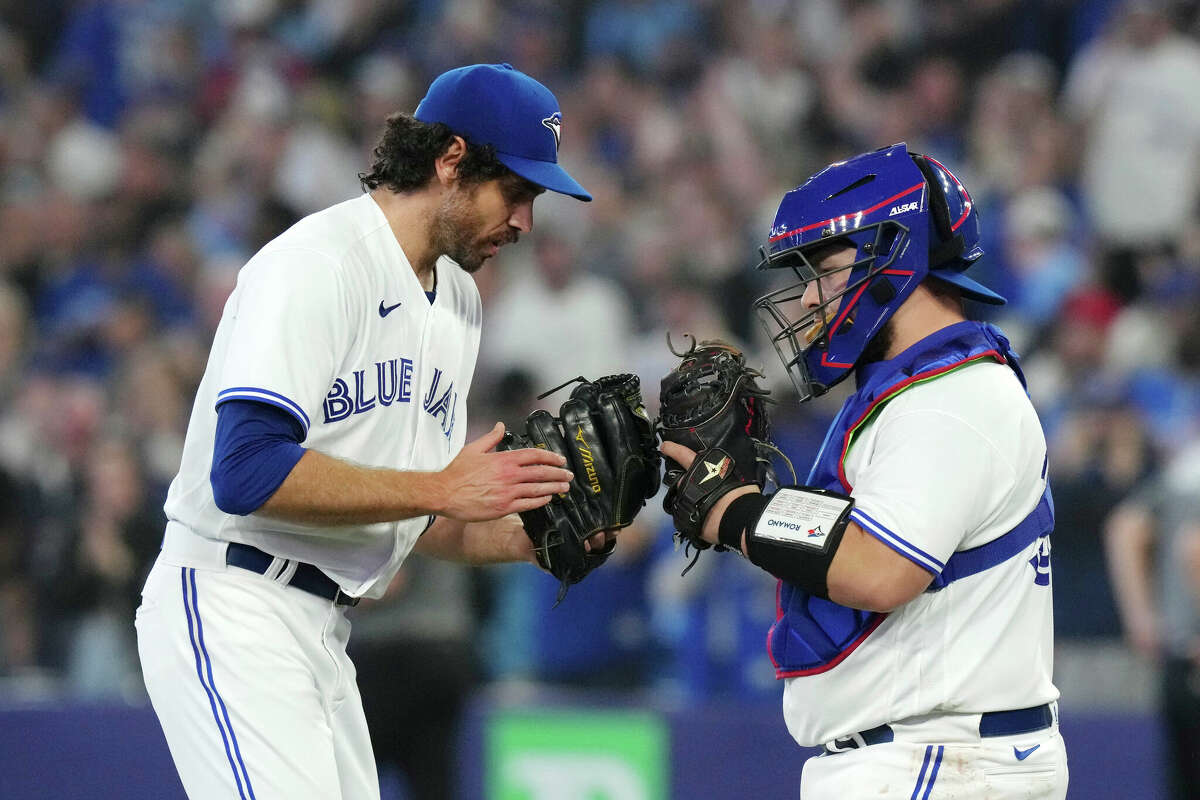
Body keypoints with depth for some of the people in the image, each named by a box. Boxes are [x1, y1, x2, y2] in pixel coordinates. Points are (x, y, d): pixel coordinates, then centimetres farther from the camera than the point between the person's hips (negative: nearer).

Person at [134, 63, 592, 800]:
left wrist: (534, 538, 3)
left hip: (325, 636, 9)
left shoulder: (459, 299, 16)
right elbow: (247, 472, -25)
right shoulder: (317, 263, -14)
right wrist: (442, 489, -20)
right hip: (232, 615, -9)